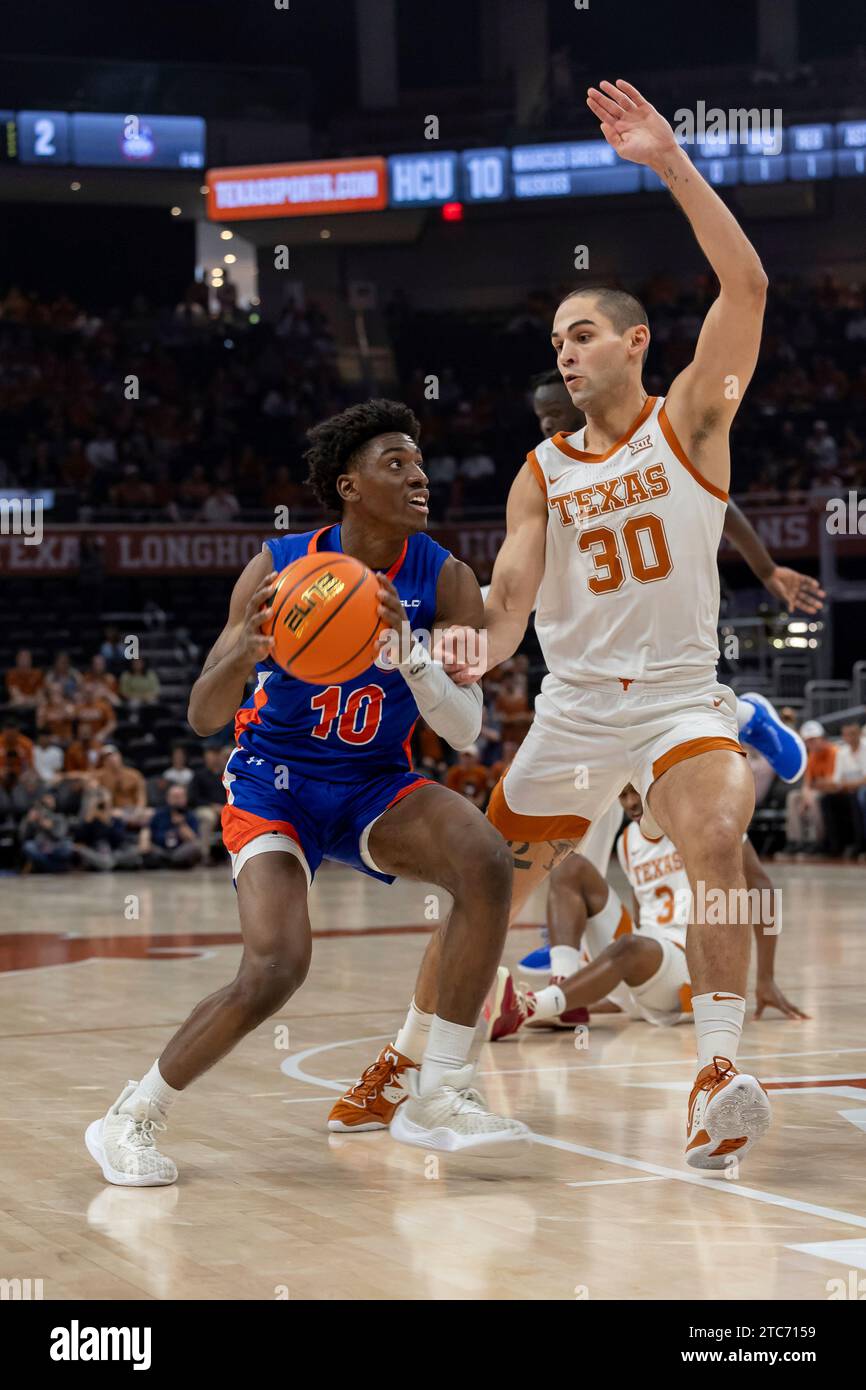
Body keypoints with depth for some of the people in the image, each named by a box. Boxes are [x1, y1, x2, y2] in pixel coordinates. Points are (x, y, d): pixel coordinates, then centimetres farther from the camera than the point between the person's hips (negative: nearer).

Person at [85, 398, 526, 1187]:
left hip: (375, 785, 3)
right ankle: (131, 1119, -3)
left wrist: (406, 648, -34)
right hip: (274, 783, -3)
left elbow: (466, 732, -17)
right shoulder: (280, 567, -14)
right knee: (277, 967, -25)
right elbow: (203, 717, -14)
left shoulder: (444, 581, -10)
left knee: (486, 862, -27)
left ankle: (437, 1097, -17)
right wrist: (248, 648, -35)